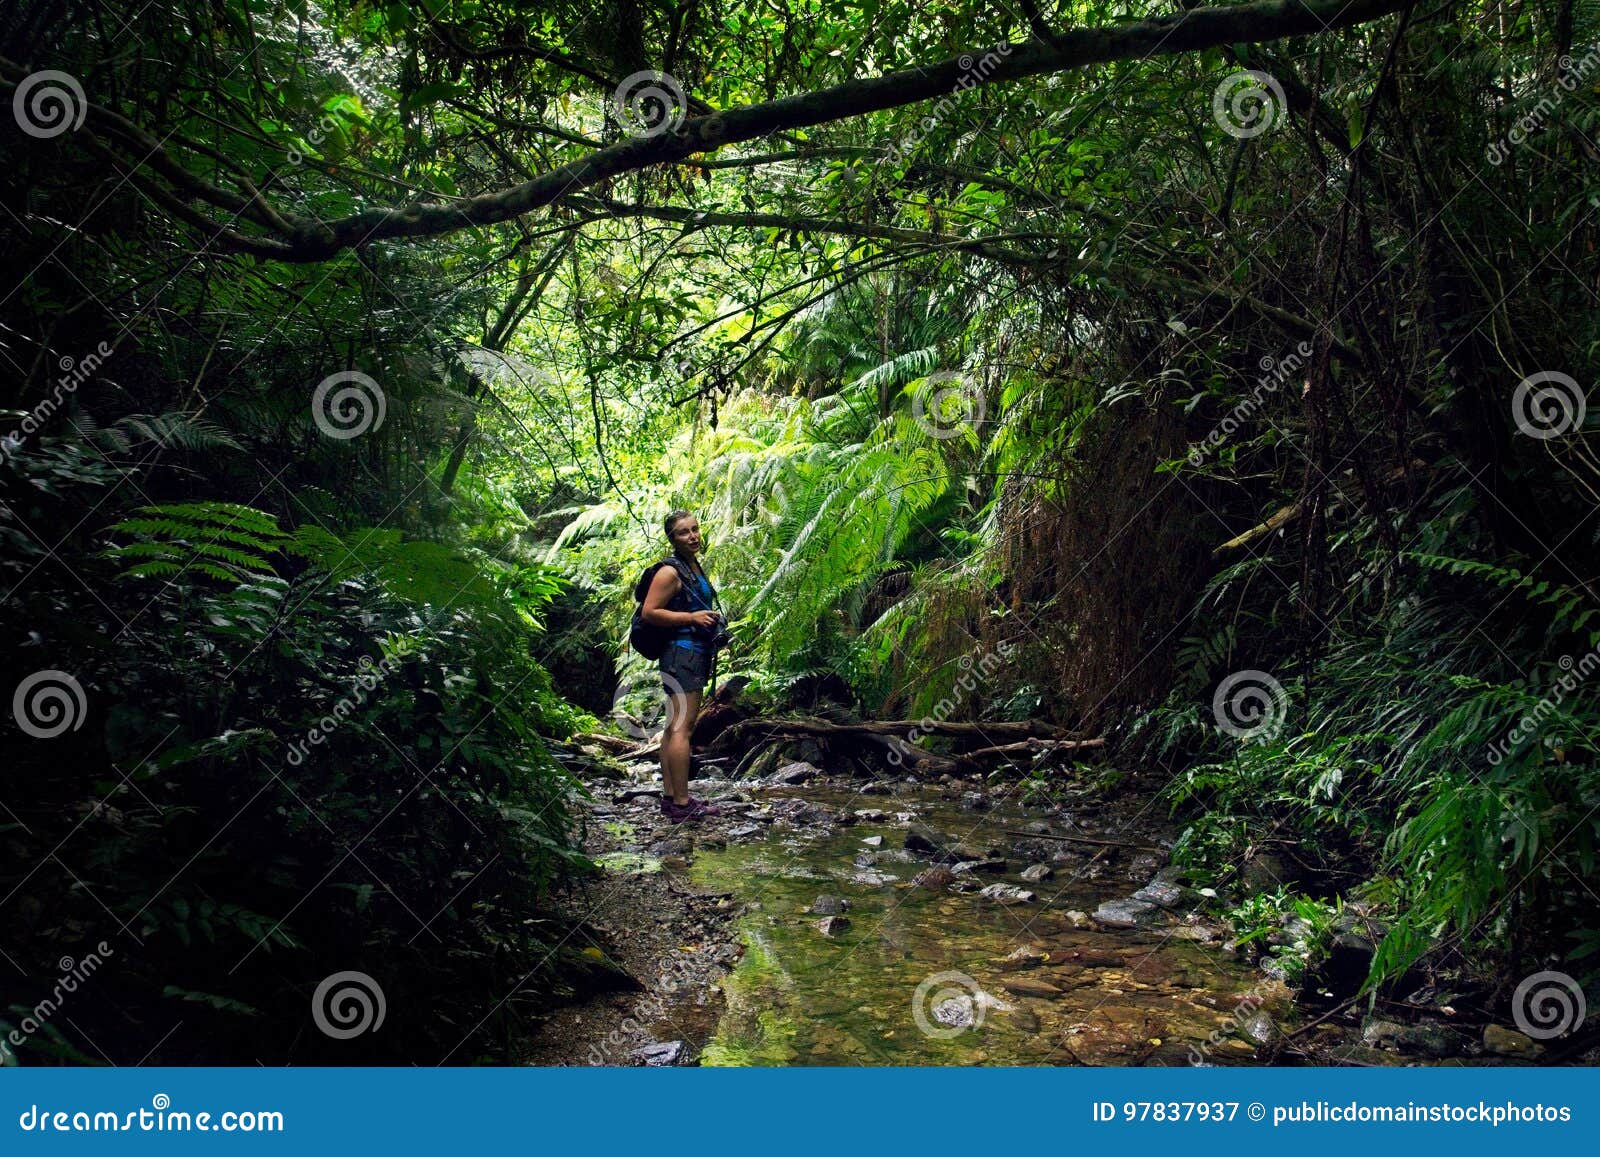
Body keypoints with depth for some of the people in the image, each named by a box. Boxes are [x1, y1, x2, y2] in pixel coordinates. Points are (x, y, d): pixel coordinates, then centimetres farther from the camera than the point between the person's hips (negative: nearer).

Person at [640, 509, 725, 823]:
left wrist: (712, 621, 17)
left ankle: (670, 797, 15)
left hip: (695, 652, 10)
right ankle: (681, 804, -14)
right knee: (682, 726, -13)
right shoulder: (670, 573, -11)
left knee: (675, 726, 11)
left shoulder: (696, 567, 18)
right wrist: (692, 617, -18)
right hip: (681, 651, -10)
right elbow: (649, 612, -16)